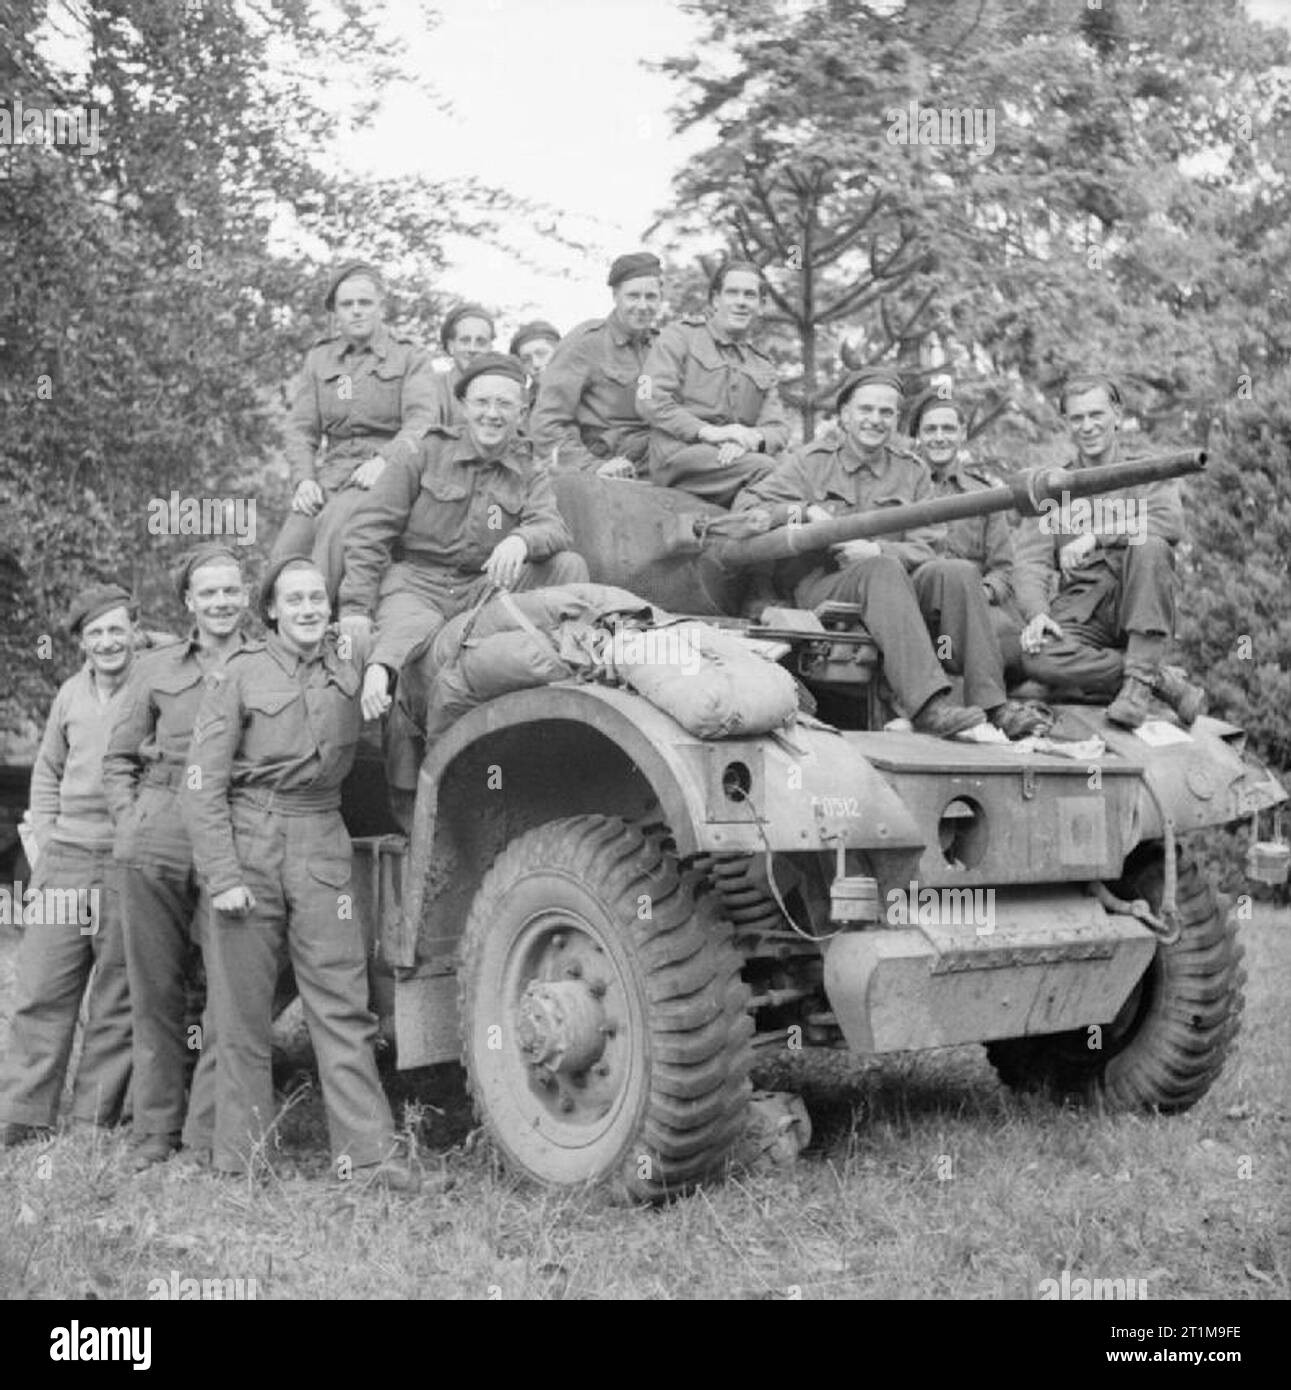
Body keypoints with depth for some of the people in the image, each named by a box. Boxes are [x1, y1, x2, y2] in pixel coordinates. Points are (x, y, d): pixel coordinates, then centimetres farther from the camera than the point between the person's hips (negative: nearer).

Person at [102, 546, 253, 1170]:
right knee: (156, 989, 6)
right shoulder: (156, 670, 13)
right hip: (156, 845, 2)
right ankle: (156, 1129, 17)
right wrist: (132, 819, 2)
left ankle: (211, 1134, 6)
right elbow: (117, 760, 17)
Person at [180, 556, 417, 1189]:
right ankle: (241, 1161, 12)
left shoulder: (347, 667, 8)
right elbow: (201, 786, -6)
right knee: (243, 1011, 3)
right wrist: (223, 875, -13)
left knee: (342, 1004, -2)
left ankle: (366, 1153, -1)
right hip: (246, 840, -3)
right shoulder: (239, 674, -2)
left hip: (321, 844, 3)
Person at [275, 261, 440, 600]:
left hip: (387, 472, -4)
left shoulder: (410, 357, 10)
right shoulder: (318, 358, 21)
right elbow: (301, 428, 16)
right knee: (286, 552, -22)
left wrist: (385, 460, -24)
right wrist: (304, 479, -4)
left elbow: (422, 420, -6)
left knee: (336, 525, -35)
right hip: (332, 470, 4)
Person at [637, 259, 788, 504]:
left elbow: (778, 429, 15)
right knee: (765, 468, -35)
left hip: (737, 454, 5)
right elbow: (650, 401, 0)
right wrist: (707, 431, -13)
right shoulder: (680, 336, 14)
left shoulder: (763, 366, 29)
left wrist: (753, 438, -12)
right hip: (679, 454, -4)